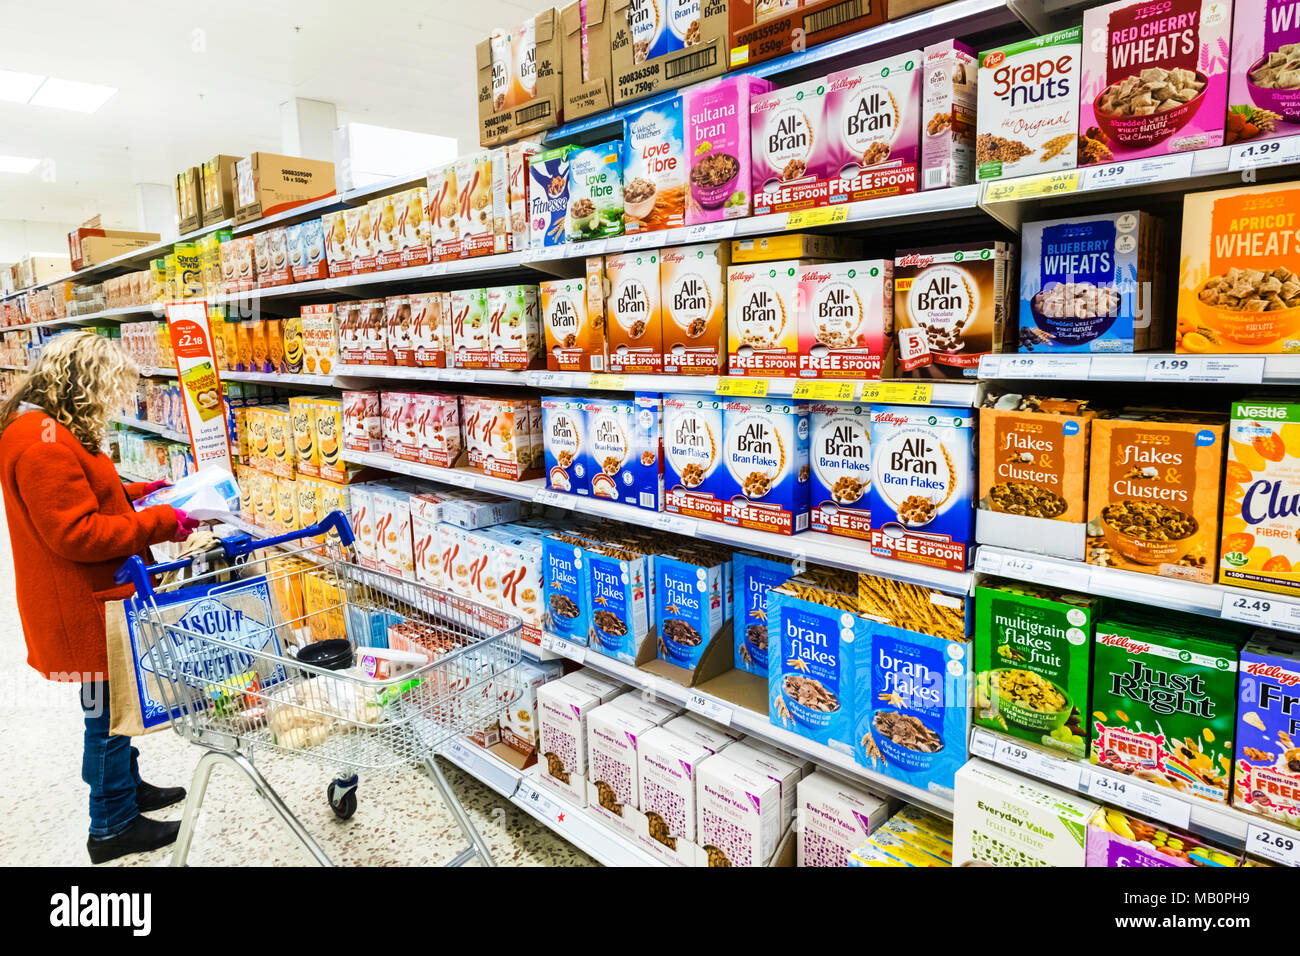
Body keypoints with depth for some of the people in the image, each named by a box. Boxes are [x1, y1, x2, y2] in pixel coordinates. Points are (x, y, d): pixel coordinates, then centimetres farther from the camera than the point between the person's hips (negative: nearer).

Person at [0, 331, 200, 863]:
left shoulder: (46, 429, 10)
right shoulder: (43, 442, -25)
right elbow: (76, 534, -27)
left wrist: (140, 493, 9)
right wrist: (161, 523, -22)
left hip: (97, 600, 10)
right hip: (87, 610, -10)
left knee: (115, 707, 24)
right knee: (108, 713, 5)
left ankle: (126, 786, 42)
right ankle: (113, 828, 23)